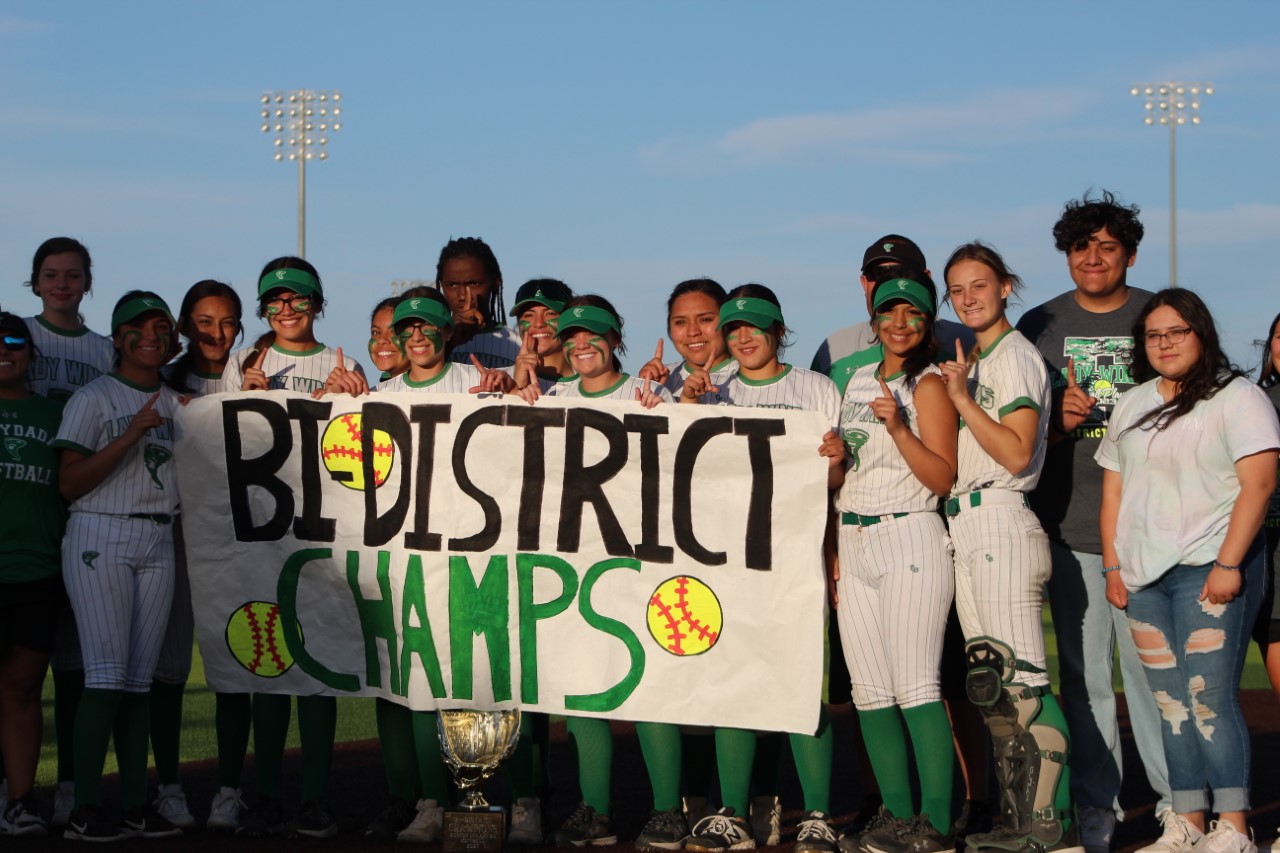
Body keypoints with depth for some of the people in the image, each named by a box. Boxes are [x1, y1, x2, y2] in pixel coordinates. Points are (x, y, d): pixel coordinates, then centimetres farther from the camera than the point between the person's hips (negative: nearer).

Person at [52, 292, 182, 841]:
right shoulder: (94, 399, -1)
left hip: (158, 543, 6)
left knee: (140, 677, 4)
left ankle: (136, 804, 5)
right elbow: (70, 482, -10)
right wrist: (131, 435, -17)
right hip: (101, 538, -5)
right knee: (106, 673, -12)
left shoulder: (177, 401, 16)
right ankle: (84, 810, -10)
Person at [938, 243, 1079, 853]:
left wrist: (962, 398, -15)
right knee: (989, 684, 9)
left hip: (1002, 523, -10)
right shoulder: (972, 362, 20)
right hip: (966, 529, 10)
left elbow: (1016, 454, -16)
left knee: (1022, 677, -11)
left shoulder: (1016, 357, -6)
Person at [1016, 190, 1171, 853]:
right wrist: (1059, 420, -6)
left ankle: (1176, 795, 6)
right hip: (1068, 525, 2)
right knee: (1082, 670, 3)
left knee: (1154, 665, -4)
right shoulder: (1039, 326, 12)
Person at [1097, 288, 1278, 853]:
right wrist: (1112, 566, 10)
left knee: (1210, 698, -11)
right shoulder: (1131, 405, 18)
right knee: (1169, 702, 5)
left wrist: (1228, 564, -17)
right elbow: (1113, 491, 19)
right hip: (1143, 575, 6)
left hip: (1209, 569, -6)